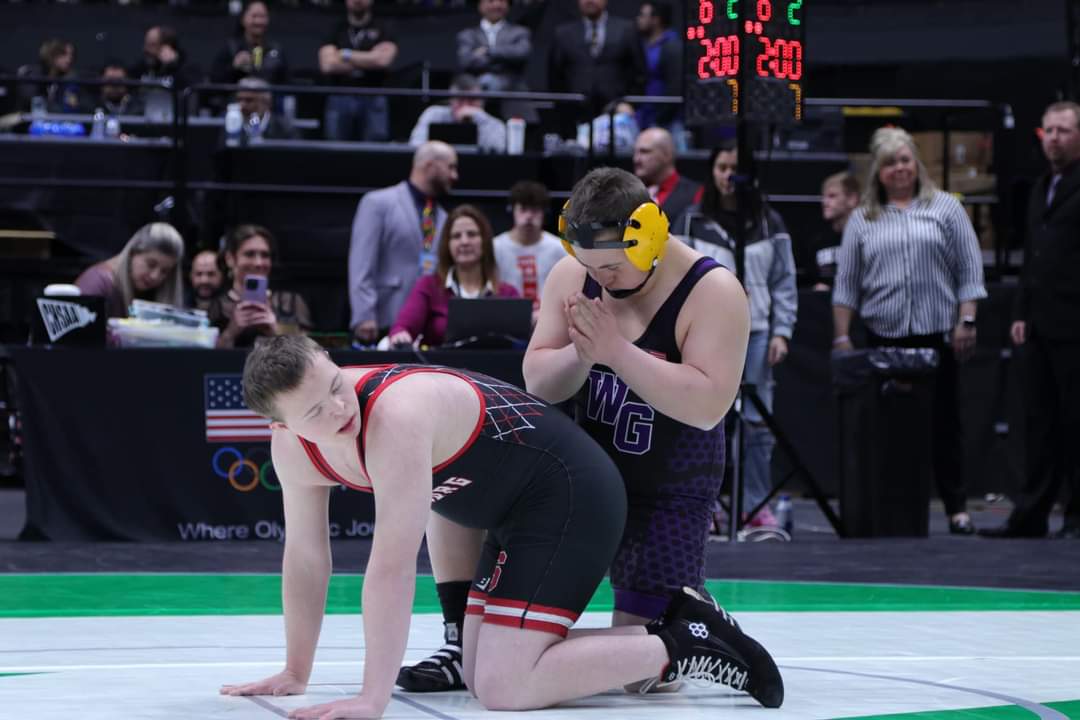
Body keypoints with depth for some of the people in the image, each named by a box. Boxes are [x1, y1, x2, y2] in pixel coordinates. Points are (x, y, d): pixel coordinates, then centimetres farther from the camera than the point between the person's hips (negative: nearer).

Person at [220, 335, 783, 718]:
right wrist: (295, 672, 10)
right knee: (482, 672, 10)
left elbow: (392, 565, -35)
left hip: (569, 499, -9)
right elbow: (305, 559, 8)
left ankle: (682, 648, -4)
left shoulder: (396, 413, -33)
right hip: (520, 513, 9)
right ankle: (668, 631, 17)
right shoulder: (292, 446, -5)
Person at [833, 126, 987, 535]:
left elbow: (969, 270, 5)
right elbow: (846, 284, 11)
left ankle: (956, 508, 2)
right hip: (884, 336, 1)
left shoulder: (945, 208, 8)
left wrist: (966, 321, -3)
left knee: (943, 422, 0)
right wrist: (841, 337, 5)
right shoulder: (862, 220, 12)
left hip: (936, 333, -1)